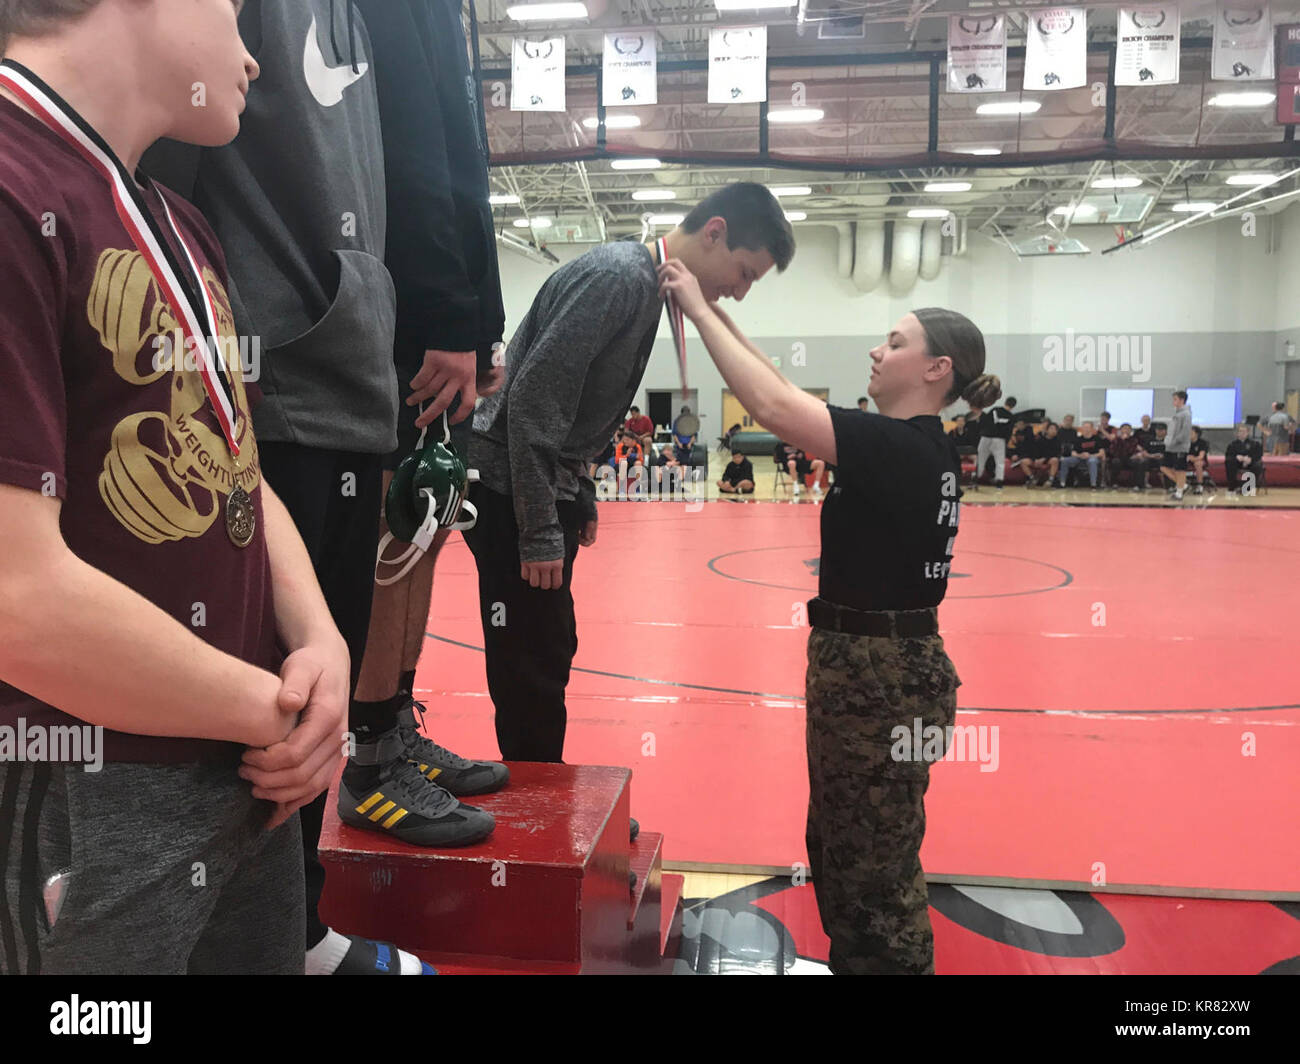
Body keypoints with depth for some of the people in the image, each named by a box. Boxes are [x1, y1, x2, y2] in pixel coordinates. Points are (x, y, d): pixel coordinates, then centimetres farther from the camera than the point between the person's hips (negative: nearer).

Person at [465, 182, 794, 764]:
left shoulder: (643, 280, 13)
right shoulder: (619, 276, -18)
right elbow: (532, 399, -24)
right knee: (534, 670, -3)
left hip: (544, 486, 10)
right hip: (510, 490, -10)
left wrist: (579, 495, 19)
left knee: (550, 652, 17)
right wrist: (540, 533, -23)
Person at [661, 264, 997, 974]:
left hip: (879, 673, -10)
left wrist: (698, 308, -17)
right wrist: (719, 315, 6)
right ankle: (852, 959, 43)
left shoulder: (904, 448, -21)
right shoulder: (917, 446, 8)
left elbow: (773, 405, -27)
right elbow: (789, 398, 10)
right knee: (840, 849, 25)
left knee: (874, 869, 7)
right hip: (874, 662, 10)